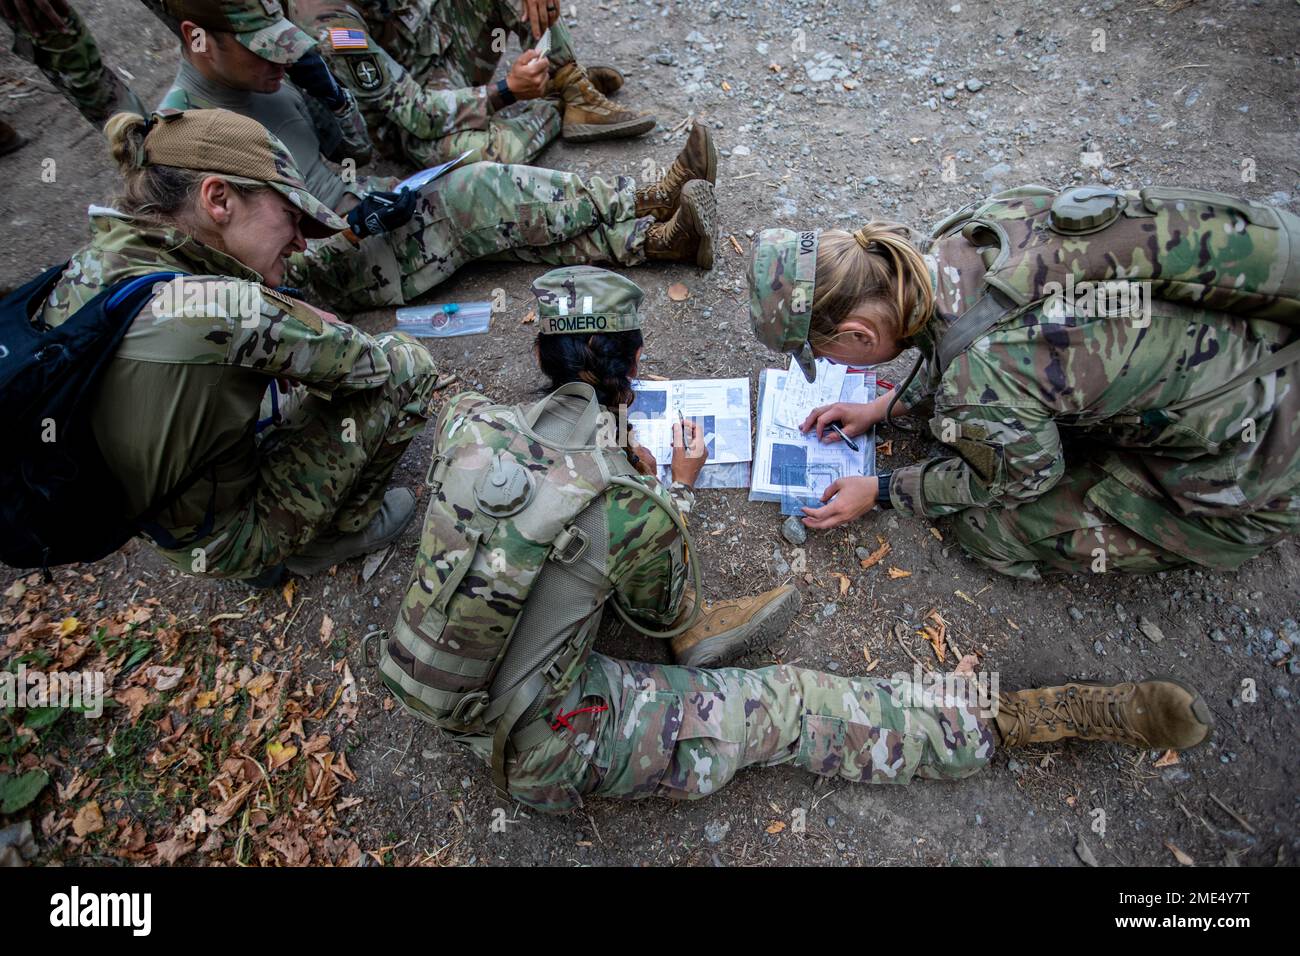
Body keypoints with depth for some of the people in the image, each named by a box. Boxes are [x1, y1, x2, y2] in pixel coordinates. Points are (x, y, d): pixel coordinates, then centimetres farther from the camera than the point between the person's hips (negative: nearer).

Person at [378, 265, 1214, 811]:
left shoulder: (463, 421, -11)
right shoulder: (632, 513, -28)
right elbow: (660, 615, -6)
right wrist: (676, 491, 3)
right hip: (540, 749, -6)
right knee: (789, 709, -2)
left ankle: (696, 627, 15)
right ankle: (1012, 722, 8)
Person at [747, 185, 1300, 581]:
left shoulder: (978, 389, -36)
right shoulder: (975, 227, -15)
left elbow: (1018, 477, -13)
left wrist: (880, 493, -3)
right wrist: (885, 408, 8)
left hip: (1247, 469, -7)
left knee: (990, 526, -5)